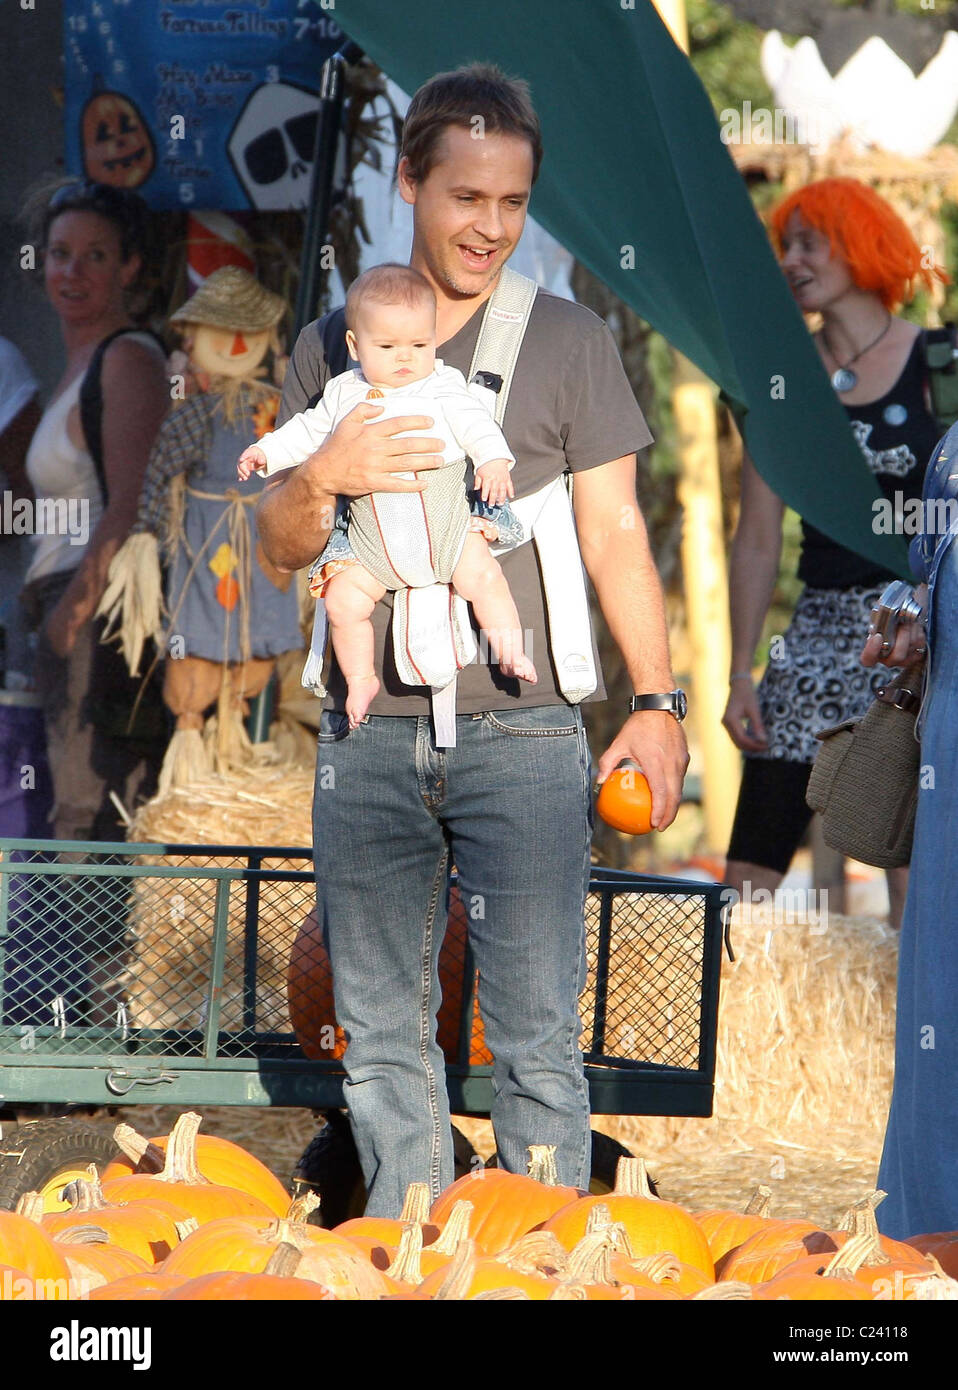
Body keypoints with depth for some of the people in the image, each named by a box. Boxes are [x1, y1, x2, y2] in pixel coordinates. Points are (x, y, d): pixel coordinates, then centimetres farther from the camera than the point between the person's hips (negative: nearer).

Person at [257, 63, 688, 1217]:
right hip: (368, 739, 2)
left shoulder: (568, 342, 8)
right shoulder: (330, 348, 13)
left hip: (521, 739, -2)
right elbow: (283, 546, 12)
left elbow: (614, 533, 6)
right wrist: (324, 475, -11)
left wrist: (656, 701, -2)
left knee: (536, 1035, -5)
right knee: (381, 1034, 4)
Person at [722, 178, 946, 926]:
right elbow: (758, 543, 12)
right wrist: (740, 674, 6)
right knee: (748, 880, -1)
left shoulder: (936, 366, 1)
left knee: (916, 881, -7)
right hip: (818, 634, 4)